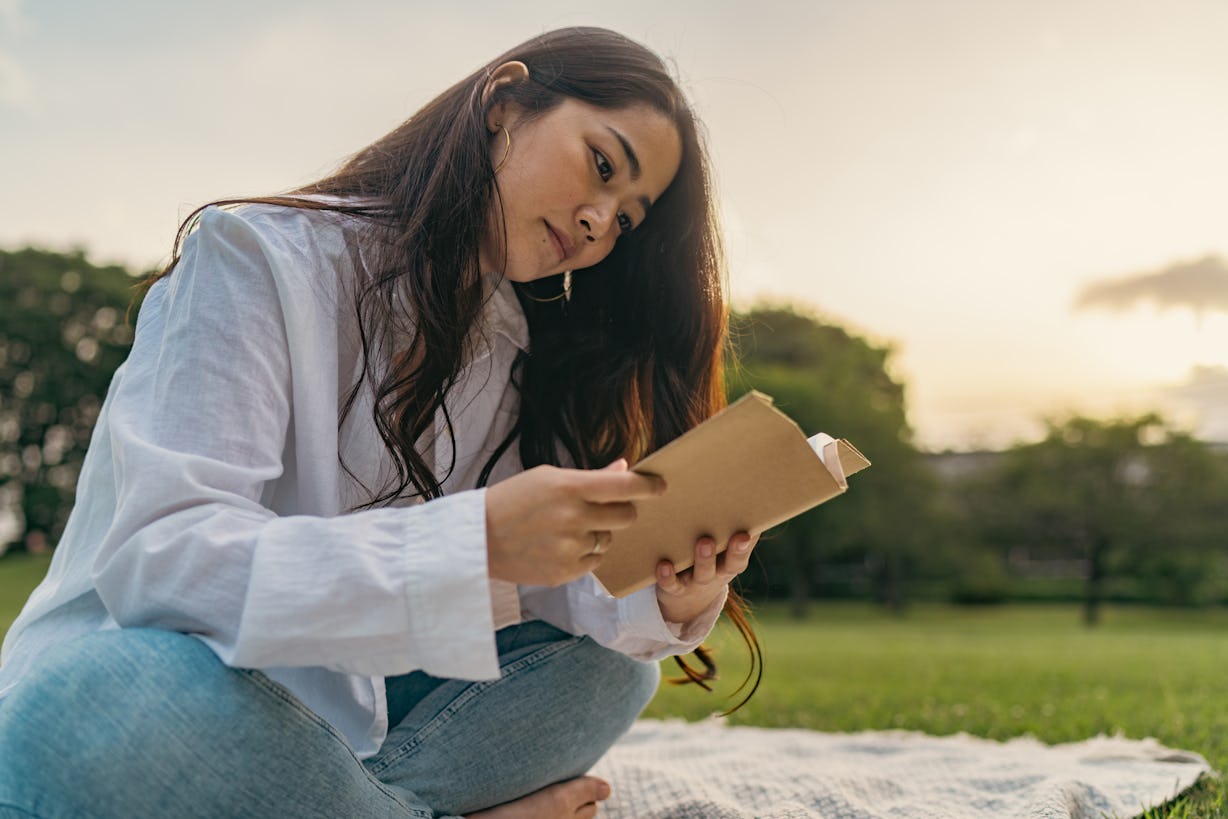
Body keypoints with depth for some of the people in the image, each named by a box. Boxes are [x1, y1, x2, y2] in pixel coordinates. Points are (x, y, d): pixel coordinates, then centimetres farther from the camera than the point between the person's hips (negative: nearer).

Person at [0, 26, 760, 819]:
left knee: (613, 666, -7)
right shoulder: (260, 256, -14)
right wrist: (478, 541, -36)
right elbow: (160, 557, -26)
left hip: (351, 707, 5)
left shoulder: (527, 351, 8)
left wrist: (662, 603, -22)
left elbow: (560, 586, 2)